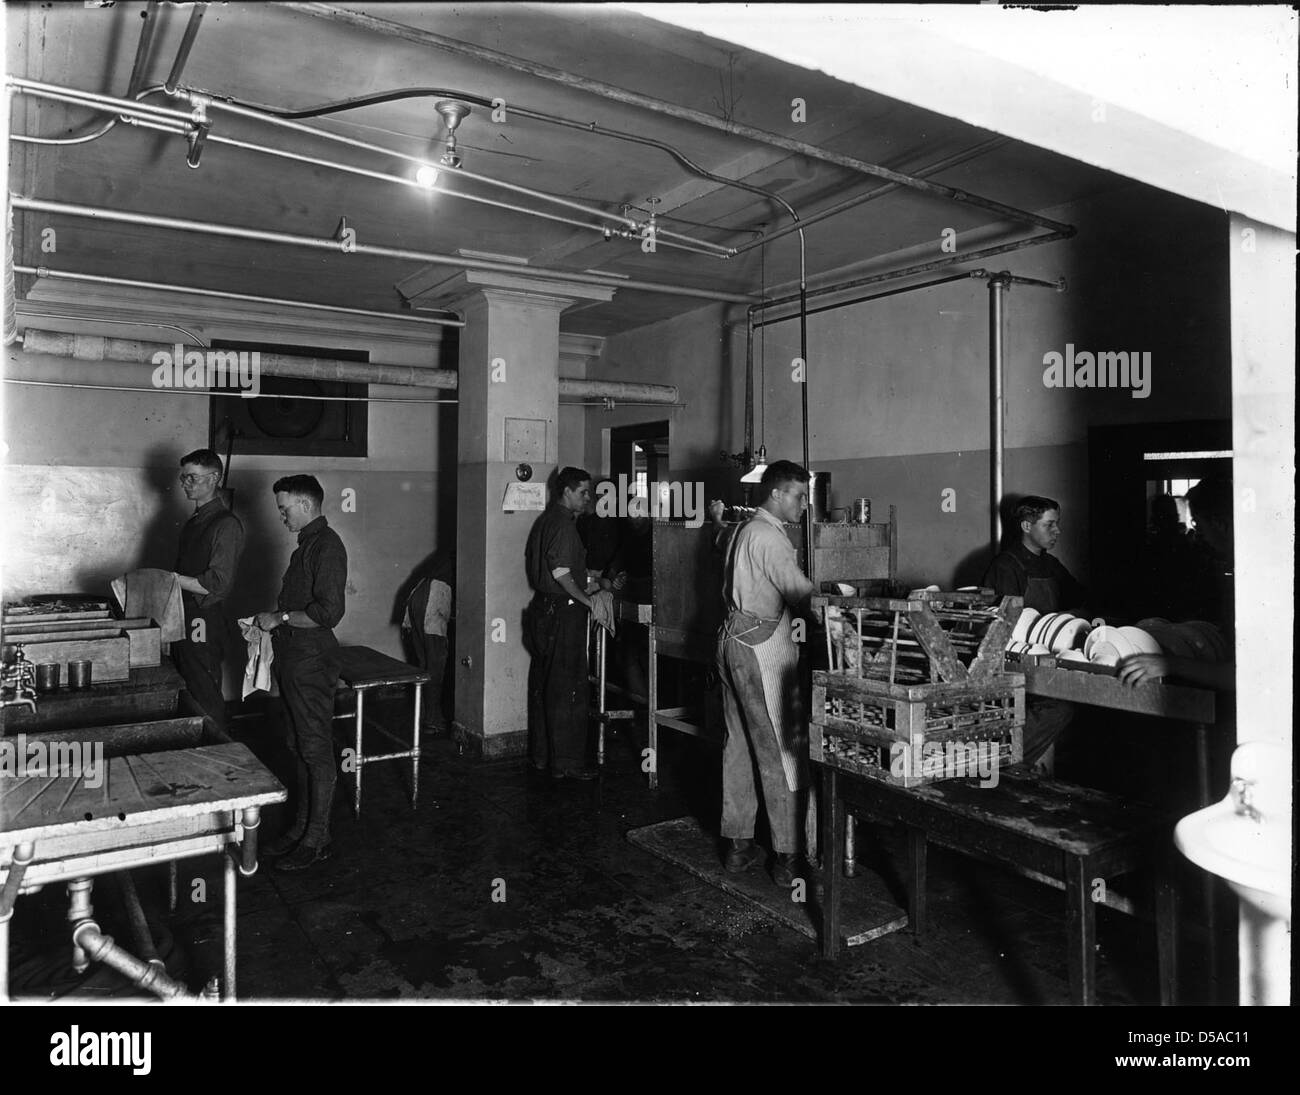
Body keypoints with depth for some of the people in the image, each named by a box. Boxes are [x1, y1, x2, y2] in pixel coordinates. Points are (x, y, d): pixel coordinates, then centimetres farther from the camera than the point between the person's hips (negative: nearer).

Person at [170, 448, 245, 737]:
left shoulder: (226, 524, -12)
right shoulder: (193, 522, 17)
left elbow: (218, 584, -18)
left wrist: (172, 579, -17)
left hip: (204, 626, -9)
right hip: (184, 623, 9)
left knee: (206, 702, -3)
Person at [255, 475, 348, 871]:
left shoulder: (326, 546, -16)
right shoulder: (307, 544, 16)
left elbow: (328, 612, -24)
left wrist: (280, 618, -16)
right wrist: (271, 622, 12)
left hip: (312, 662, -10)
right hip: (293, 660, 10)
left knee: (316, 751, -1)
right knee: (299, 747, 16)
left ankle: (317, 839, 9)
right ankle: (302, 827, 27)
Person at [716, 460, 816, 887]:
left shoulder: (744, 530, 15)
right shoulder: (769, 537, -15)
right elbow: (803, 595, -18)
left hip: (734, 639, 10)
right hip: (762, 647, -10)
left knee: (740, 744, 14)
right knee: (781, 749, -3)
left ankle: (738, 844, 23)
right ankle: (787, 857, 4)